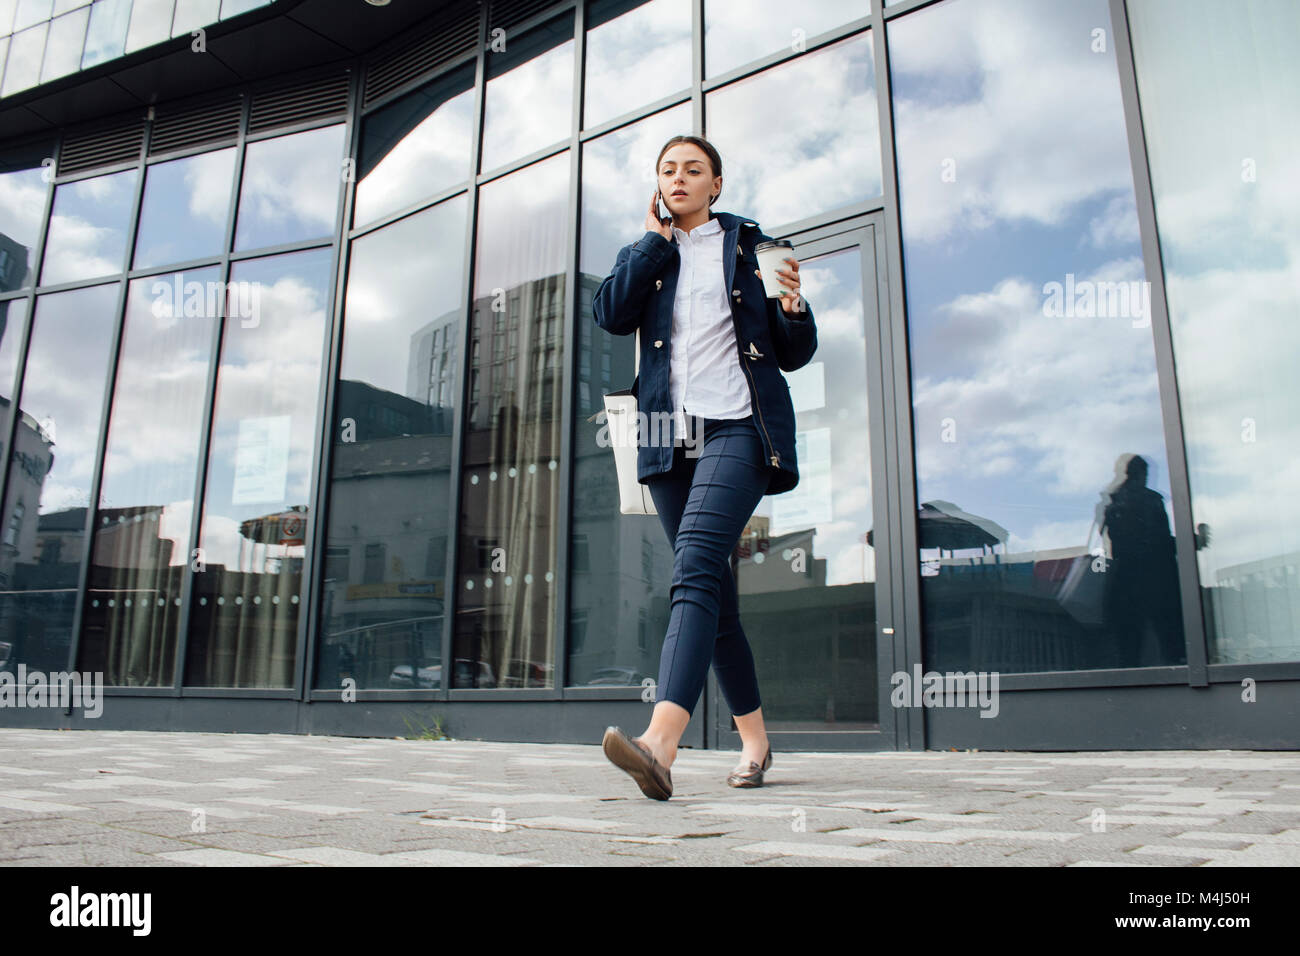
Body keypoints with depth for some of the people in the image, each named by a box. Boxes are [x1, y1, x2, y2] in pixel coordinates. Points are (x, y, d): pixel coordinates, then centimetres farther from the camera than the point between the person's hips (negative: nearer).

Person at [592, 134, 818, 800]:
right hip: (670, 435, 4)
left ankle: (660, 743, -37)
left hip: (739, 426, -4)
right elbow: (610, 314, -2)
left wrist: (793, 308, -10)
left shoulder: (750, 246, 12)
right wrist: (654, 240, 2)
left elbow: (794, 354, 10)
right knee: (713, 592, 6)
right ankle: (755, 741, 19)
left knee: (697, 562, -25)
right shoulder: (646, 253, 19)